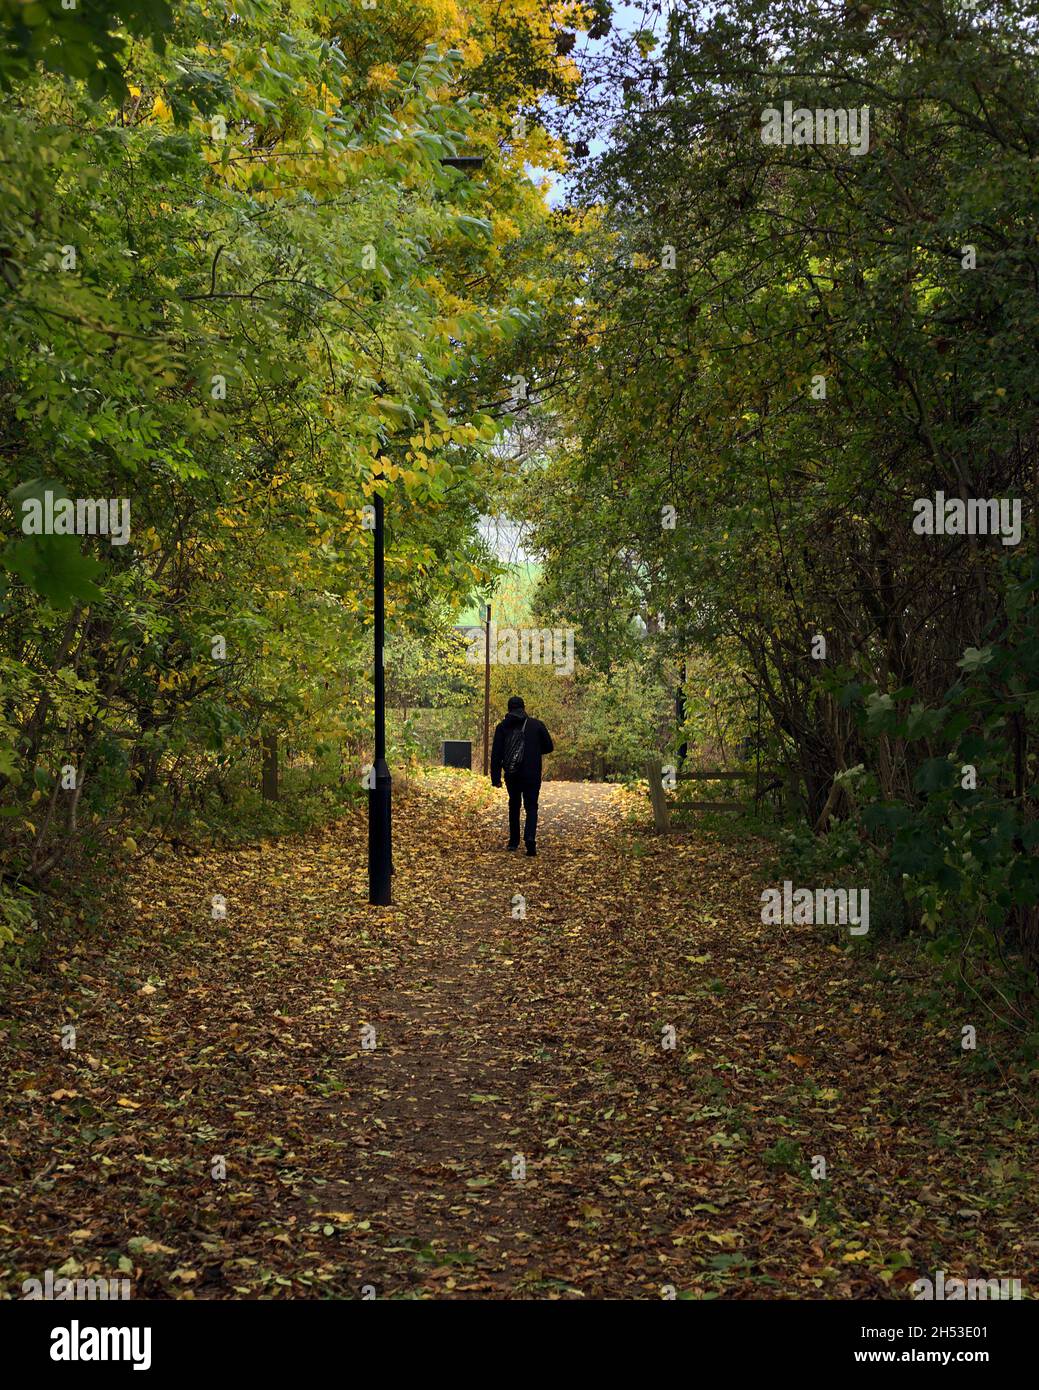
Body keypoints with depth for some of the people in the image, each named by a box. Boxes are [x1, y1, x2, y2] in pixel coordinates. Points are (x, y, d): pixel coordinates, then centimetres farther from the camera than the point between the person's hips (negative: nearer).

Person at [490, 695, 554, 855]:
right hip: (532, 775, -2)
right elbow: (548, 747, 5)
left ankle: (514, 842, 22)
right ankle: (530, 838, -22)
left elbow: (496, 754, -2)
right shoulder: (537, 725, -1)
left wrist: (495, 777, -1)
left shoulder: (502, 727, 2)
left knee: (514, 805, 19)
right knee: (531, 807, 2)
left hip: (511, 774, 2)